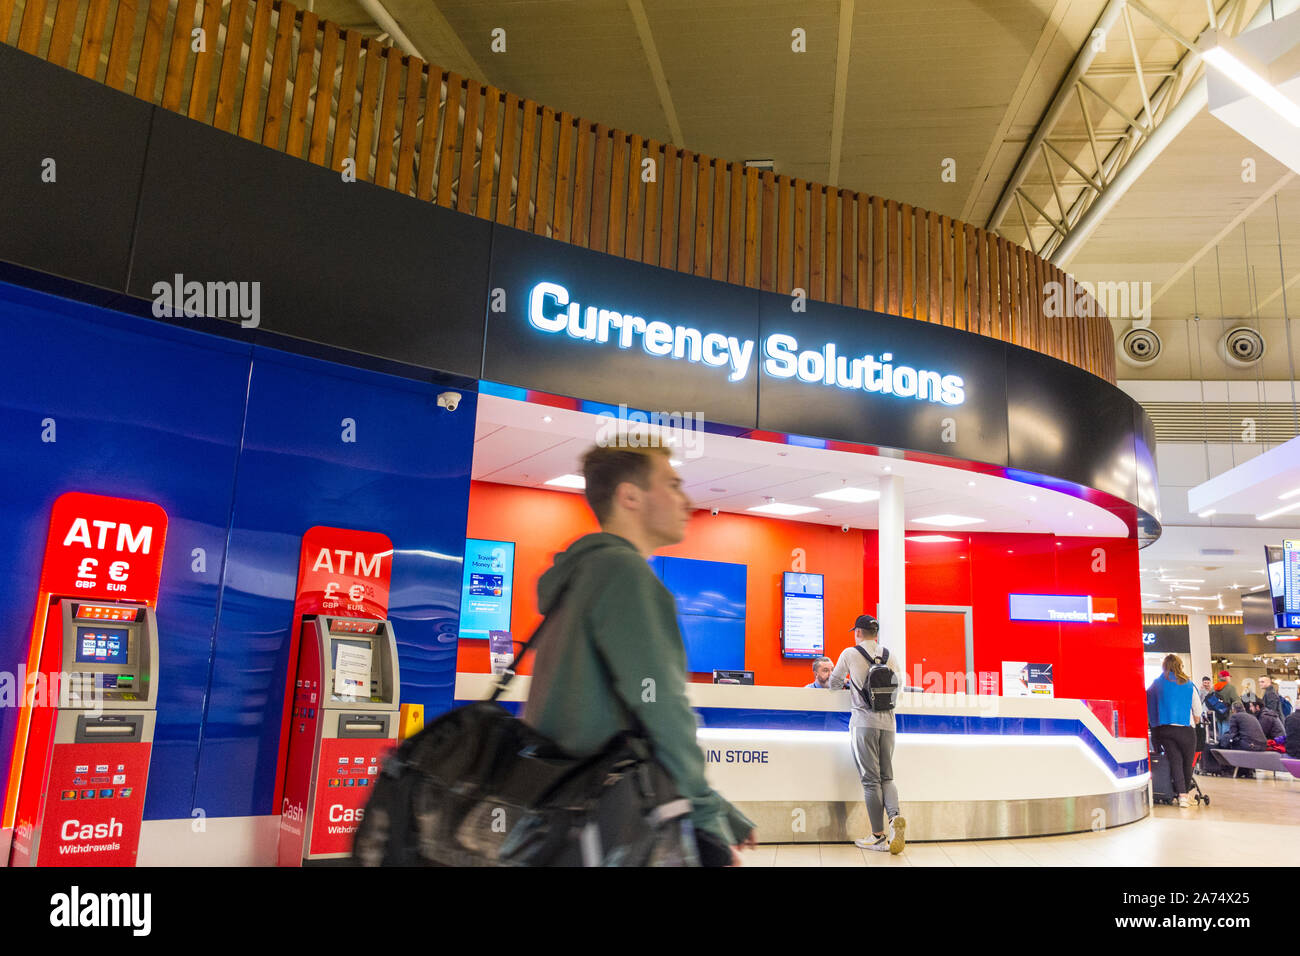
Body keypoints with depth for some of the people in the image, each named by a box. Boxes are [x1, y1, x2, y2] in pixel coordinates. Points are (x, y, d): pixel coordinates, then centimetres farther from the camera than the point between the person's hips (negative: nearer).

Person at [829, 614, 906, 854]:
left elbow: (834, 683, 10)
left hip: (864, 721, -4)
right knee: (887, 777, 11)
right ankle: (895, 816, -16)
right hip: (888, 721, 4)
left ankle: (879, 836, 1)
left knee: (870, 779, 0)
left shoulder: (850, 653, 1)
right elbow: (899, 683, 21)